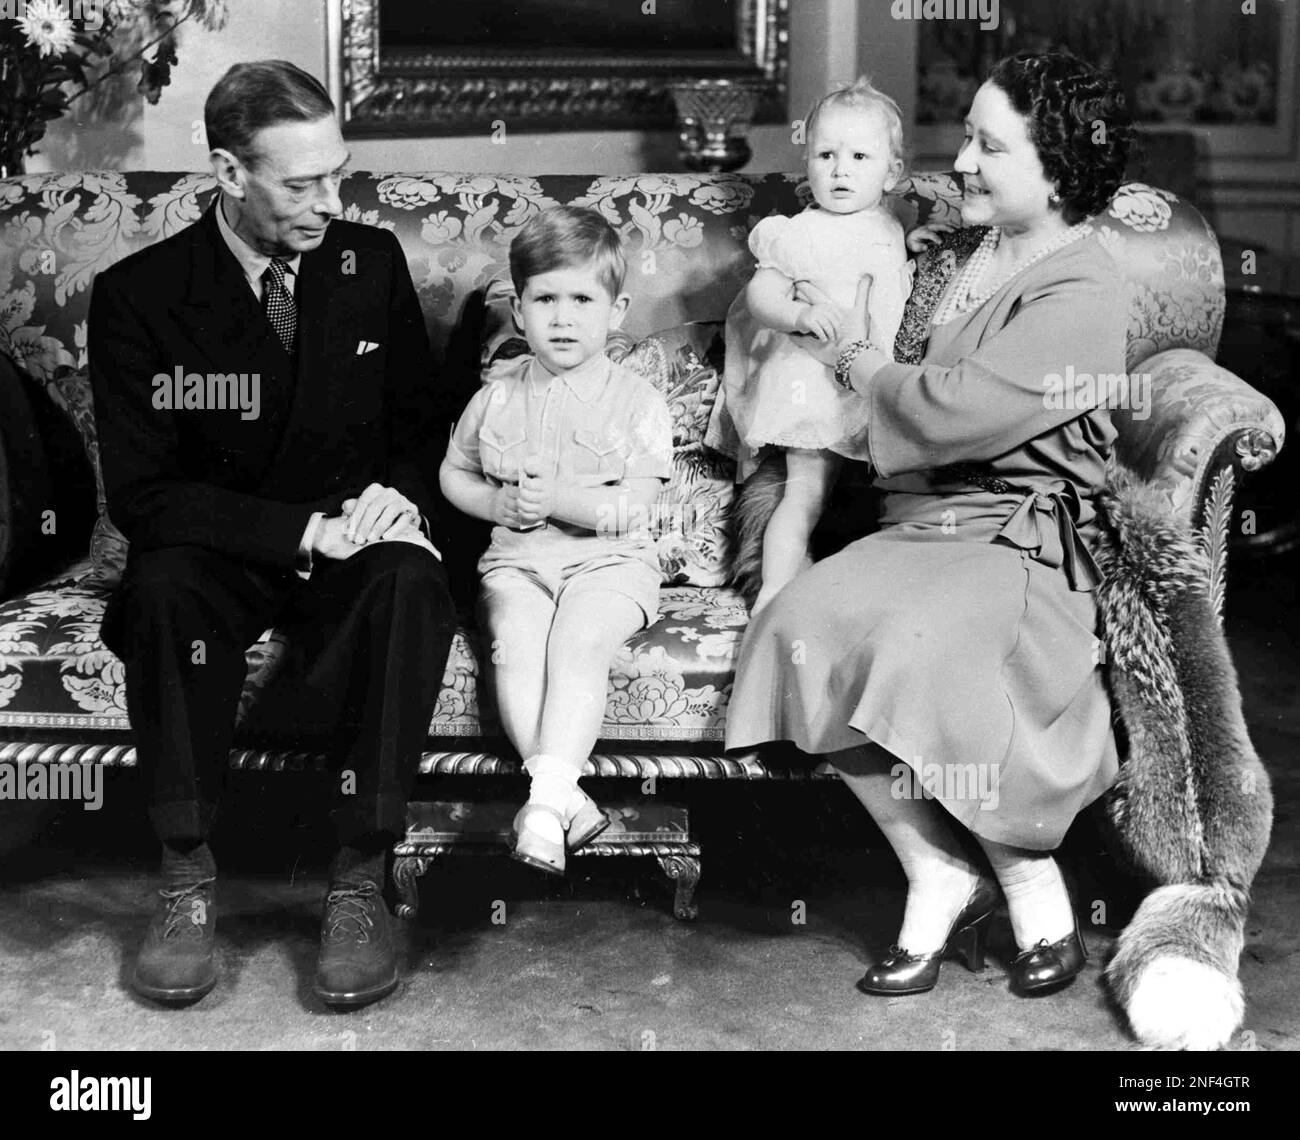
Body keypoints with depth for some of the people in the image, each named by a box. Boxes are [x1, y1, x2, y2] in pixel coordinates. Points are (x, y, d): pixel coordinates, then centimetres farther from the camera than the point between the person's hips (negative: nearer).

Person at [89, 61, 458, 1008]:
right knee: (164, 591, -36)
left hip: (352, 539, 2)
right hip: (218, 553, -1)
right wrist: (304, 530, -23)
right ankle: (188, 876, -21)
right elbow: (140, 492, -12)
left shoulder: (373, 262, 1)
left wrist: (400, 493, -12)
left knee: (411, 583, -33)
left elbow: (420, 423, 12)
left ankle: (361, 877, -26)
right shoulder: (137, 295, -8)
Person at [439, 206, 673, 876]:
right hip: (517, 559, 2)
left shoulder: (638, 403, -1)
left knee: (579, 642, -30)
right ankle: (564, 795, -31)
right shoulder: (498, 395, 8)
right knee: (515, 641, -27)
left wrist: (559, 499, -21)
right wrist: (497, 503, -2)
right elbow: (453, 473, 18)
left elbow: (631, 507, -8)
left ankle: (544, 797, -36)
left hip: (609, 560, -2)